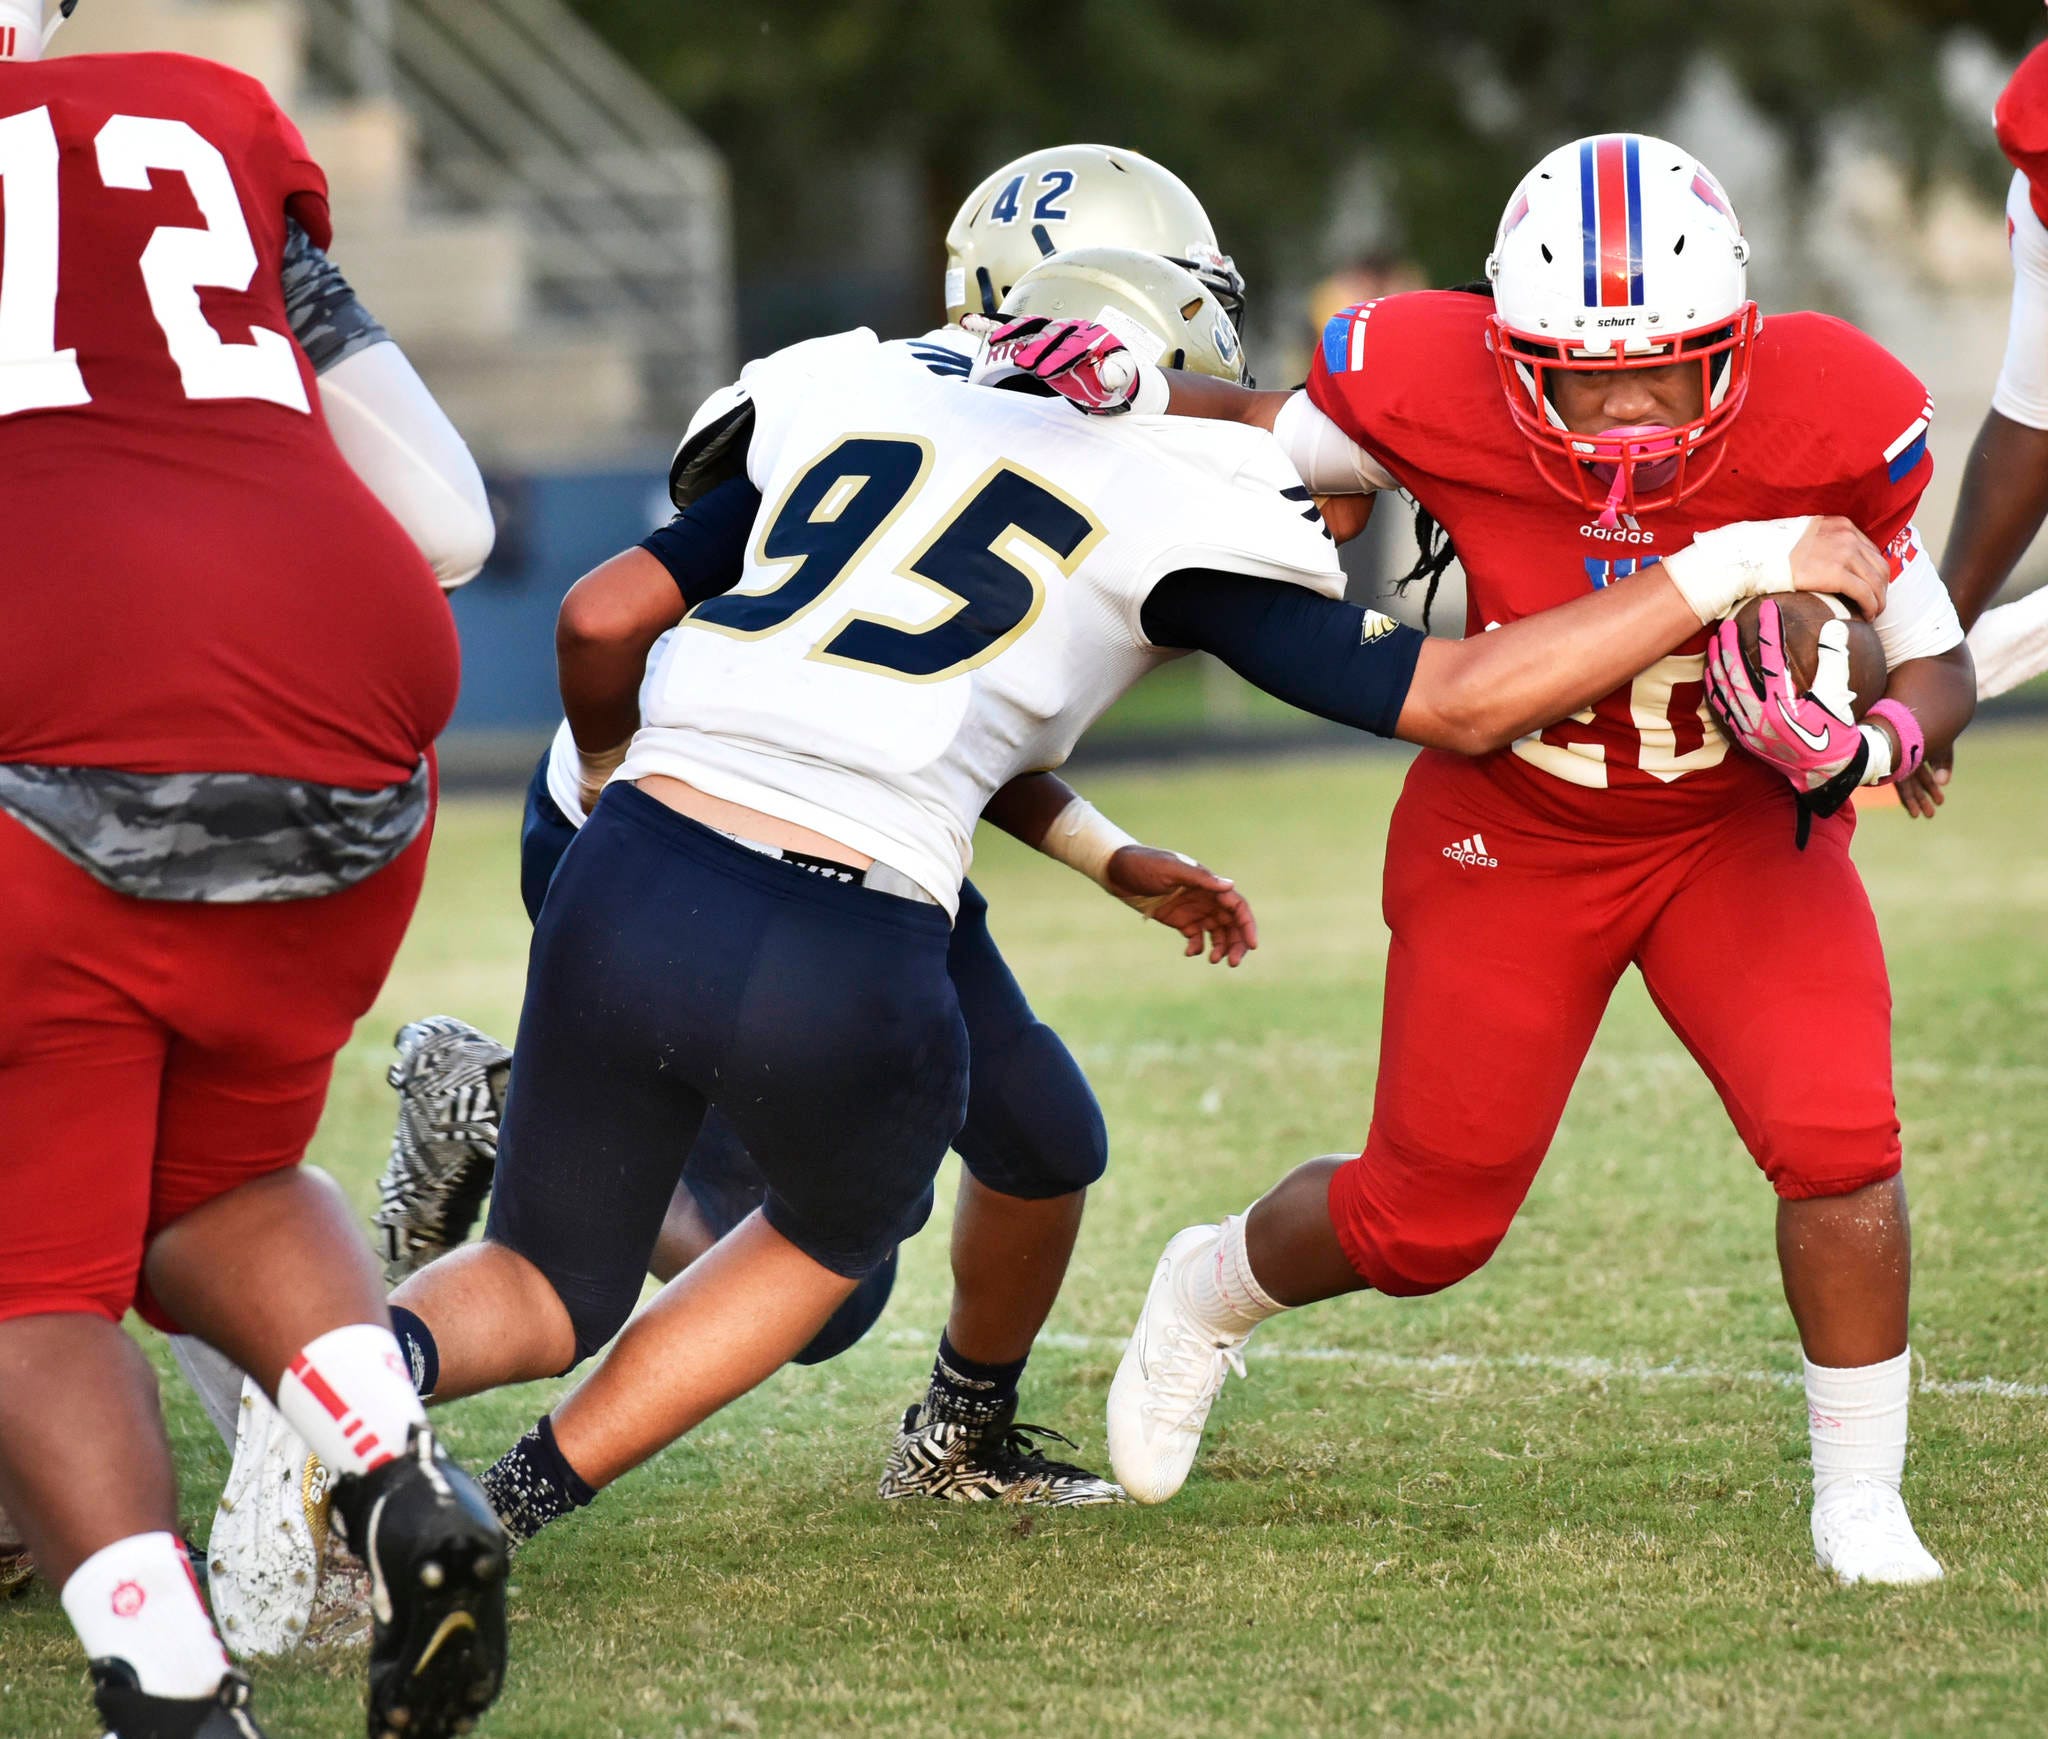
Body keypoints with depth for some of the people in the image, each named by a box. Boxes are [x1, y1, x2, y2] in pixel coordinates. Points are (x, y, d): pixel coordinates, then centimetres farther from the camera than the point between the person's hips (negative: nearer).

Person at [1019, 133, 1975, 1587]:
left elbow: (1939, 664, -15)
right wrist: (1122, 392, -28)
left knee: (1839, 1142, -21)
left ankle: (1860, 1505, 1)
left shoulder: (1828, 419, -27)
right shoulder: (1438, 393, -29)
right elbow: (1260, 442, -7)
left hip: (1744, 826, 0)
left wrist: (1862, 747, -37)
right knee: (1430, 1223, 7)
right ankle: (1212, 1291, 42)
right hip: (1515, 837, 0)